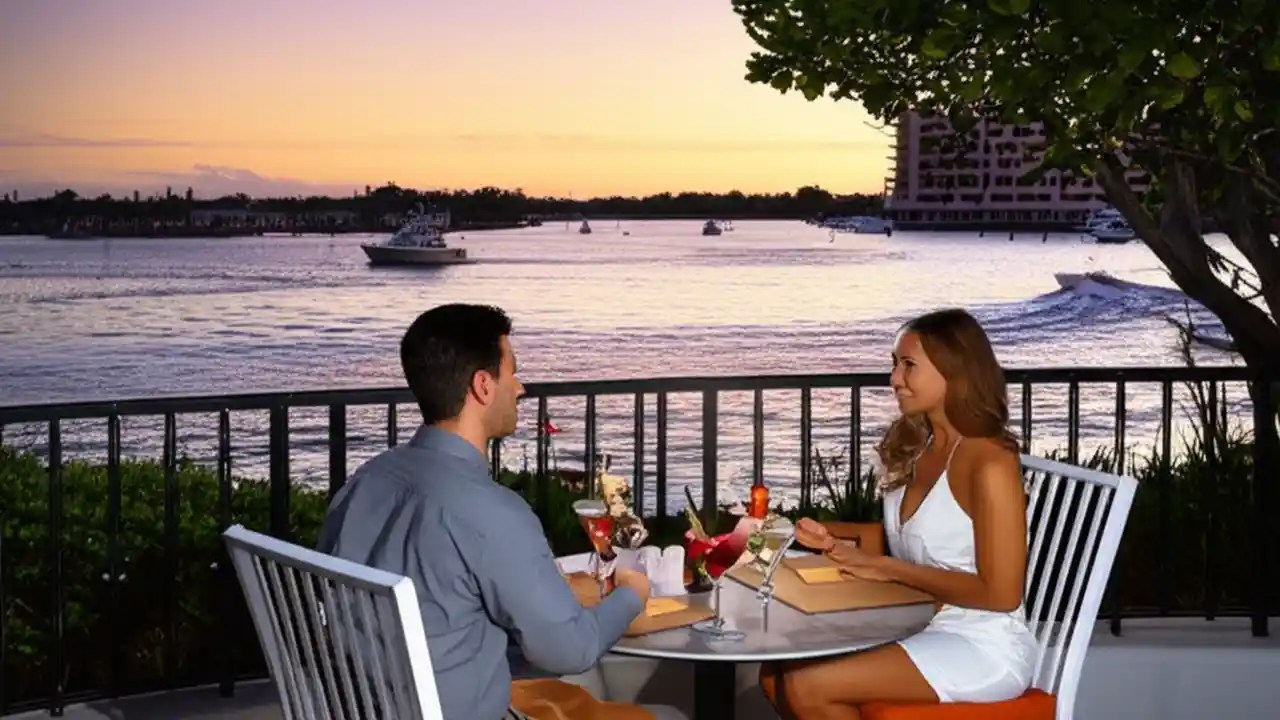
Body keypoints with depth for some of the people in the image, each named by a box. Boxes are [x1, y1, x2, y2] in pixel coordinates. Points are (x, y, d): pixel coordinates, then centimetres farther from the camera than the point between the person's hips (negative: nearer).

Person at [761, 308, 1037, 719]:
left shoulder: (989, 462, -16)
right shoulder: (915, 449, 10)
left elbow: (1000, 594, -19)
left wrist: (887, 569, -14)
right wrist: (838, 548, -1)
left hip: (985, 648, -8)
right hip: (923, 631, 8)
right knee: (777, 676, -6)